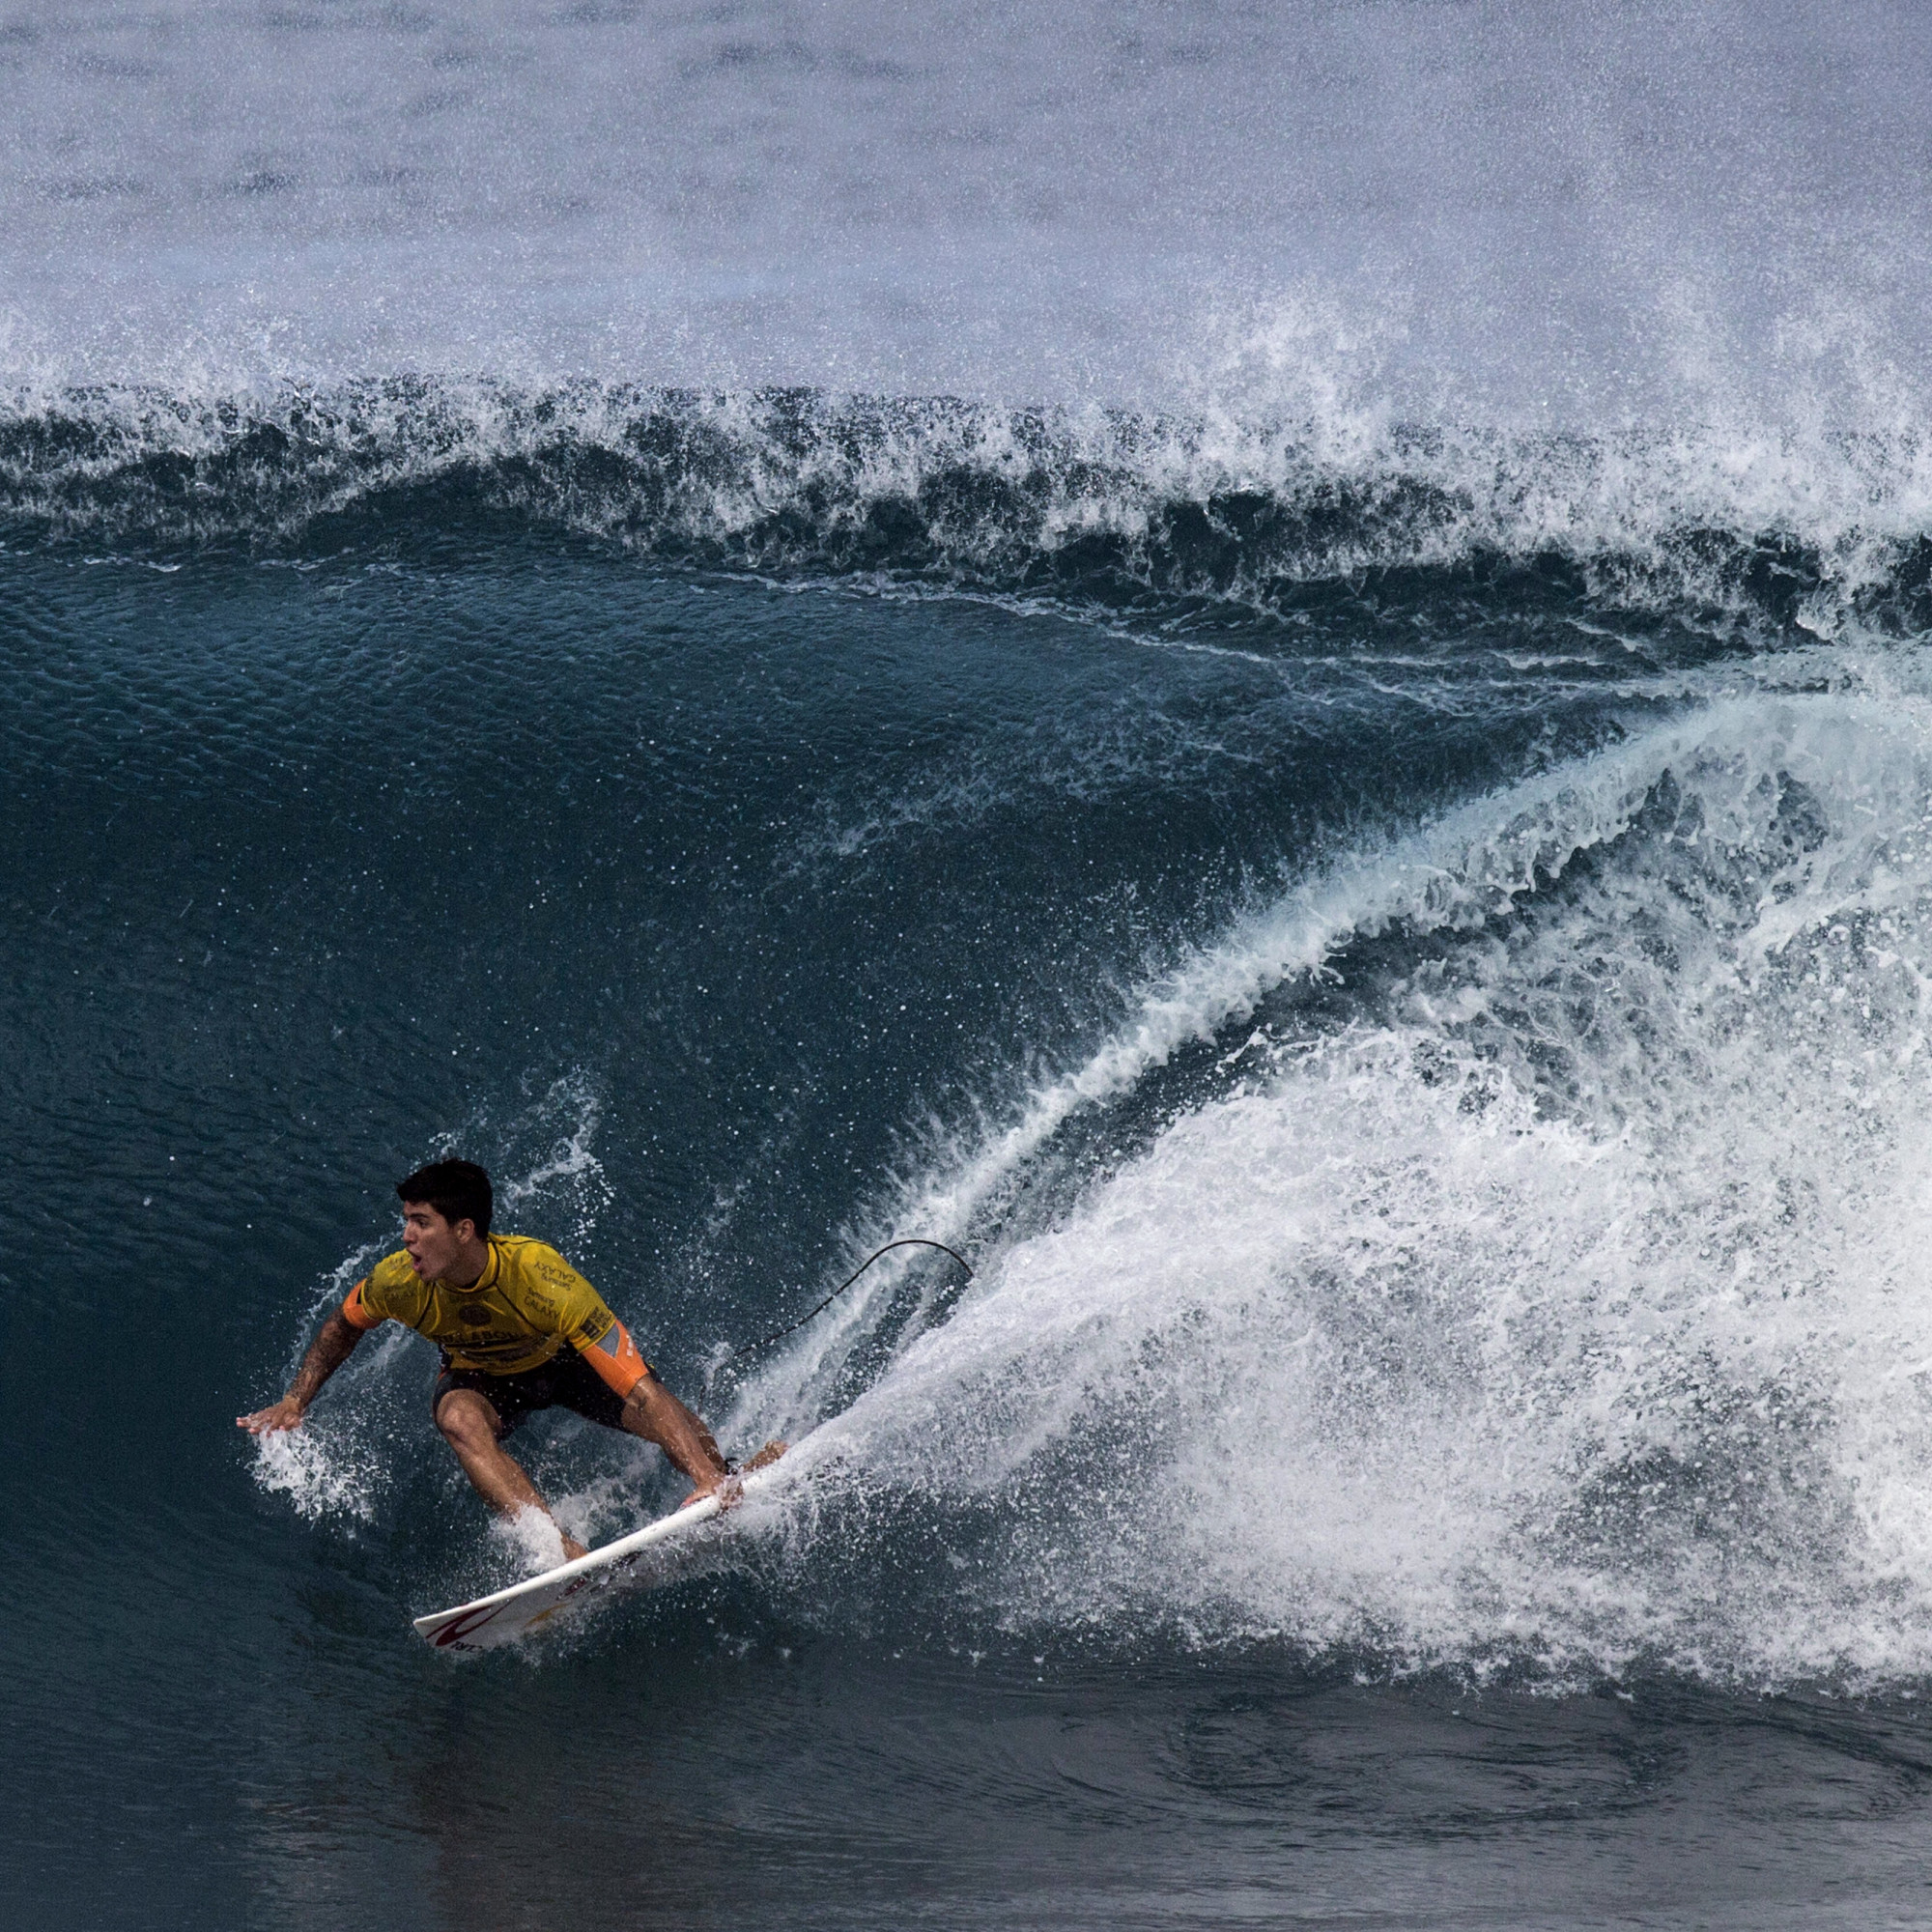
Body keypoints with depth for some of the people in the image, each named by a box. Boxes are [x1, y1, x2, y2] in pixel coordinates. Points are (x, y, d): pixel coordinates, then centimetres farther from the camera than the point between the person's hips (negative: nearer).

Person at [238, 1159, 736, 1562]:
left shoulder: (539, 1274, -39)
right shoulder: (399, 1280, -28)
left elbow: (639, 1388, -43)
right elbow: (344, 1326, 0)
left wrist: (707, 1479, -49)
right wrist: (294, 1403, -3)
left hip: (565, 1360, -1)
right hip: (479, 1377, 1)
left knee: (660, 1411, -27)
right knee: (460, 1421, -35)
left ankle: (728, 1482, 4)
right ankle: (563, 1551, -44)